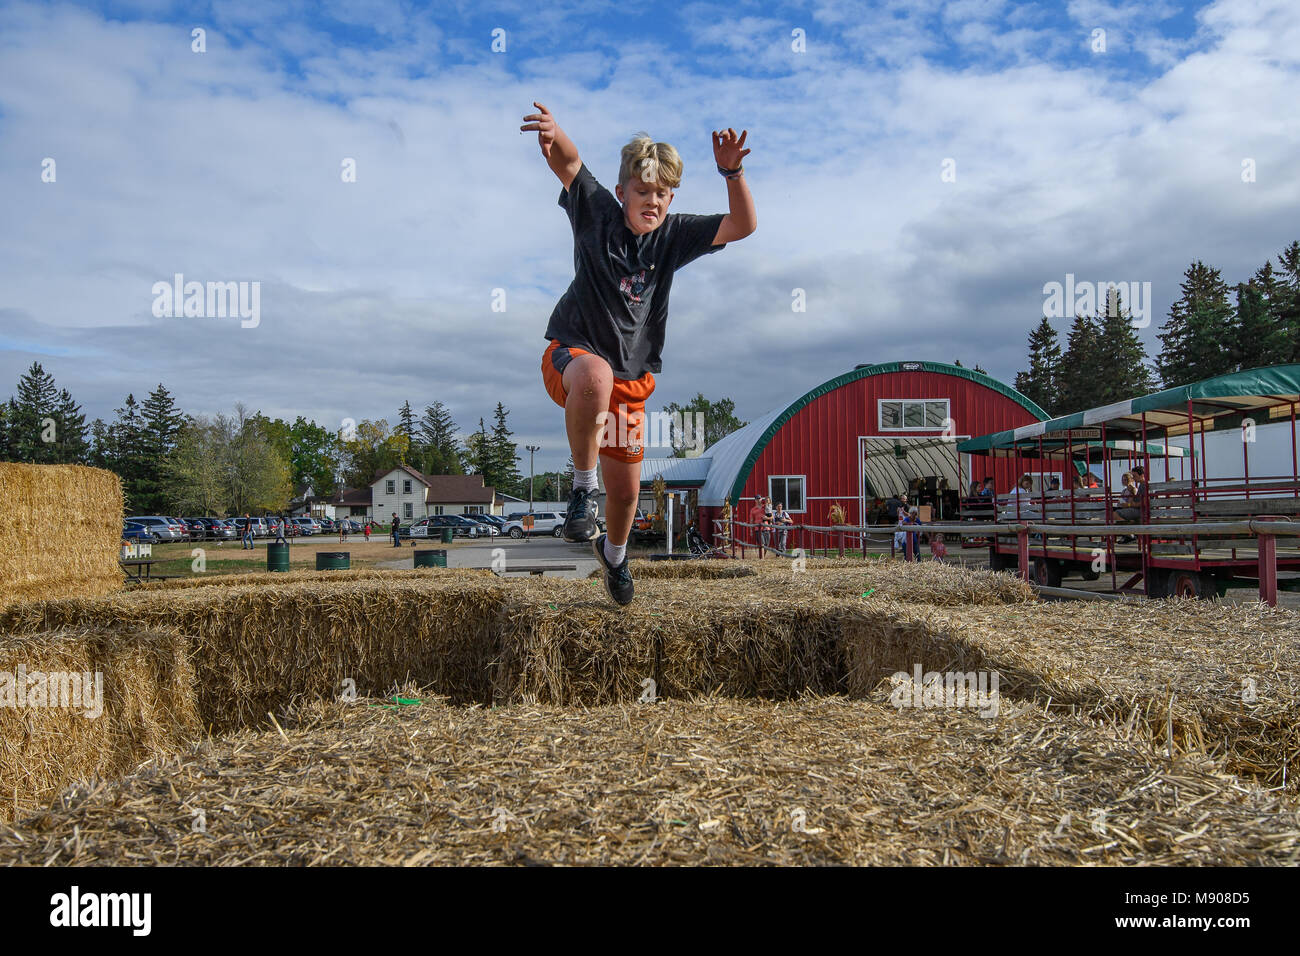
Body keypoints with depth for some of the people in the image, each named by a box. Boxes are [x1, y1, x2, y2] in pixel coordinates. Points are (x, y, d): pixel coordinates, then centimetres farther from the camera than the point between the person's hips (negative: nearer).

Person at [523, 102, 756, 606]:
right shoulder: (598, 213, -7)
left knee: (625, 489, 9)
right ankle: (582, 487, -22)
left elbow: (743, 225, -11)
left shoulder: (673, 236, -2)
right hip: (571, 352, -3)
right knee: (595, 375, -43)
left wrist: (732, 172, -28)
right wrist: (553, 133, -45)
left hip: (631, 377, 4)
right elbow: (568, 162, -22)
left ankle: (613, 552, 45)